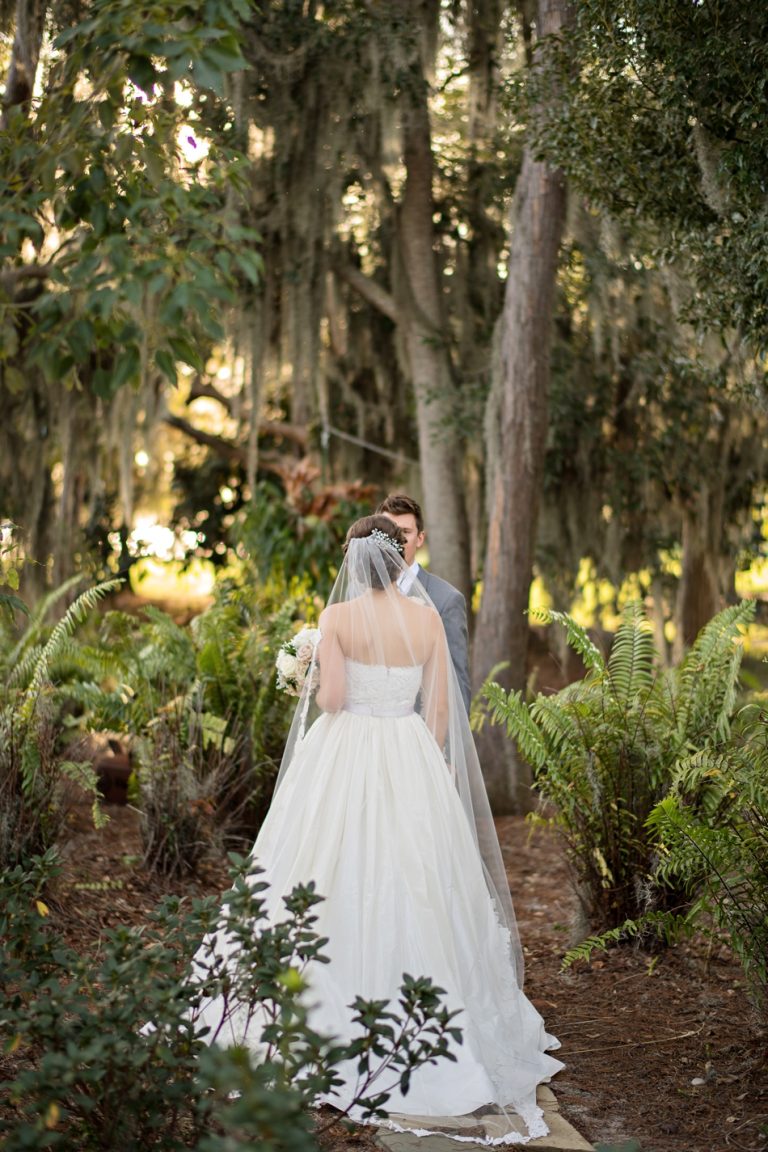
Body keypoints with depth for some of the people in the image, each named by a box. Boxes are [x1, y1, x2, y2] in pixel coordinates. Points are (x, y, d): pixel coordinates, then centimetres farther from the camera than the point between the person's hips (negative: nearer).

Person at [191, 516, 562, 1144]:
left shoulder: (338, 616, -7)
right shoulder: (427, 614, 1)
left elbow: (332, 698, -13)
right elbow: (440, 704, 2)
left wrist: (314, 683, 9)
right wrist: (432, 769, 12)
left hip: (344, 759, -2)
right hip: (411, 761, 2)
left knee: (341, 884, 5)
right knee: (413, 887, 9)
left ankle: (335, 1011, 9)